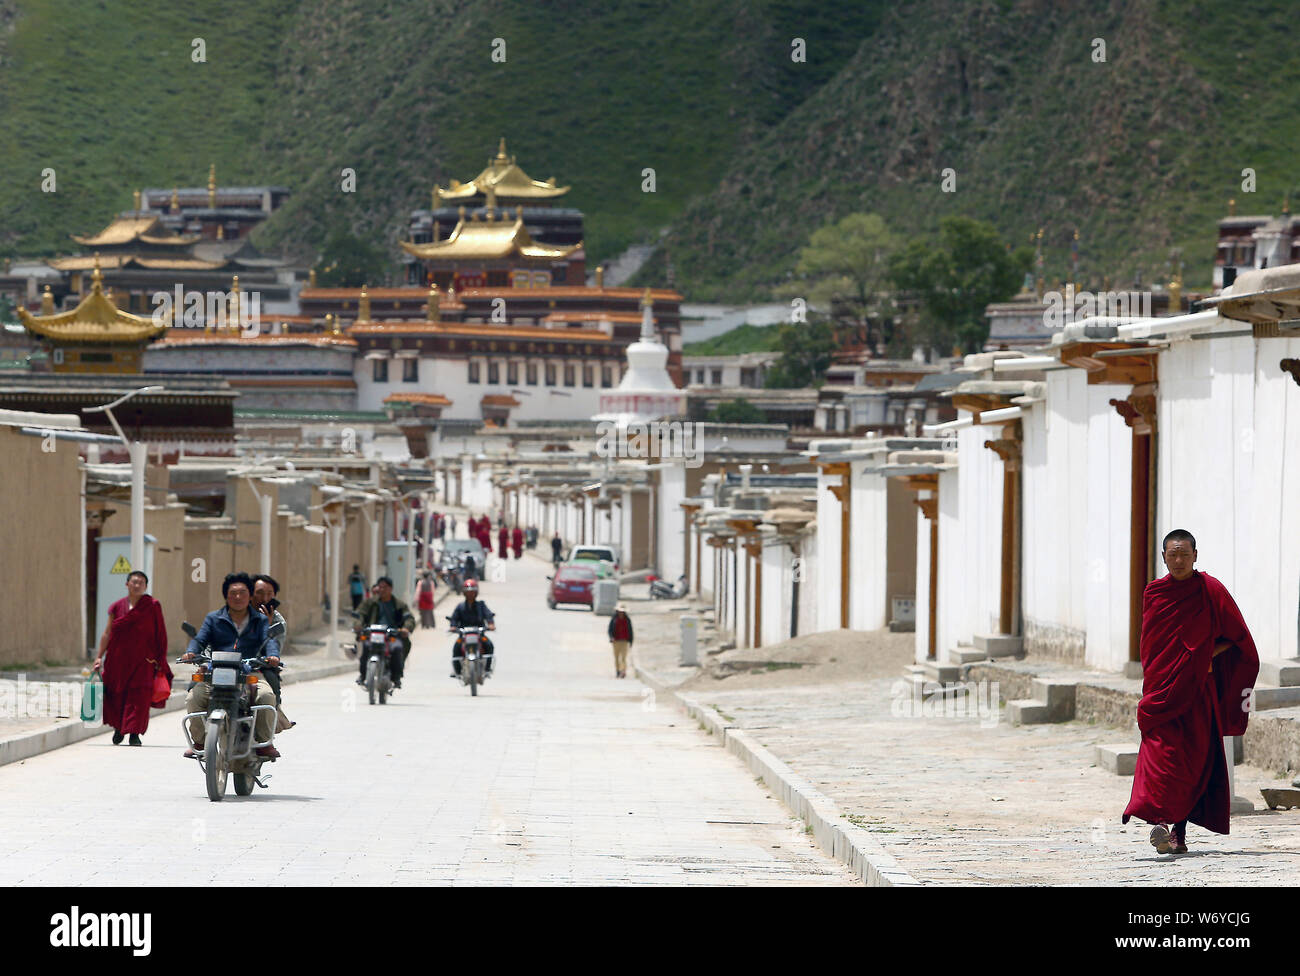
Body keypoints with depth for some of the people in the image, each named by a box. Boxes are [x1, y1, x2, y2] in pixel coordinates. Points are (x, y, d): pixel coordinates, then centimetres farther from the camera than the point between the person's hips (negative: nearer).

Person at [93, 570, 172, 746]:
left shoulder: (153, 606, 1)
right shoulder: (117, 607, 7)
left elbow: (161, 635, 2)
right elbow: (107, 633, 10)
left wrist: (160, 661, -3)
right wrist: (100, 657, 4)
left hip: (143, 660, -2)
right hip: (118, 658, 2)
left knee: (139, 695, -10)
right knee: (116, 694, 5)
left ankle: (134, 733, -8)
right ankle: (118, 727, 26)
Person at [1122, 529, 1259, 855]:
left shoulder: (1210, 590, -1)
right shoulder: (1153, 592, 9)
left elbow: (1238, 636, 4)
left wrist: (1208, 654, -8)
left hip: (1197, 687, -2)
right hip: (1161, 687, 2)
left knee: (1194, 757, -2)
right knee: (1160, 749, -13)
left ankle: (1180, 830, 4)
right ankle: (1161, 820, -19)